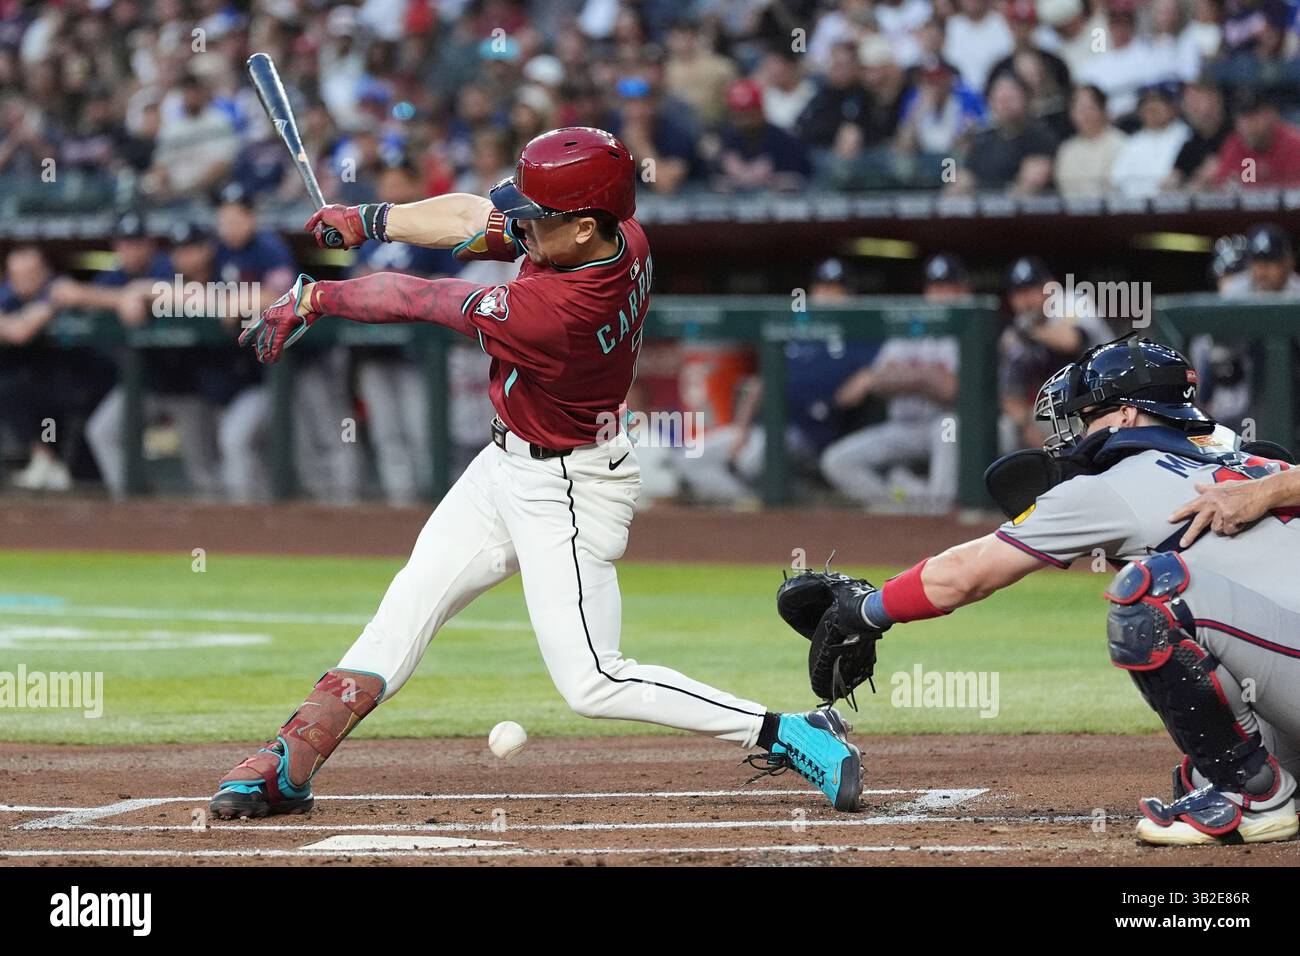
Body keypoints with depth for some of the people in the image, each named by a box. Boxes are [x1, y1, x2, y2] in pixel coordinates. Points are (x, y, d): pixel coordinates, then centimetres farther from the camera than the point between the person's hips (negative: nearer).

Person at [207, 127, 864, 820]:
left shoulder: (552, 314, -35)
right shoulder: (626, 241, -12)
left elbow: (417, 301, -21)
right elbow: (478, 221, 2)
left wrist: (314, 299, -10)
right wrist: (367, 220, -2)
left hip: (565, 494, -10)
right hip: (505, 471, 10)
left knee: (591, 682, -10)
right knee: (407, 607, 10)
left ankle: (795, 736, -6)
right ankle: (286, 768, 14)